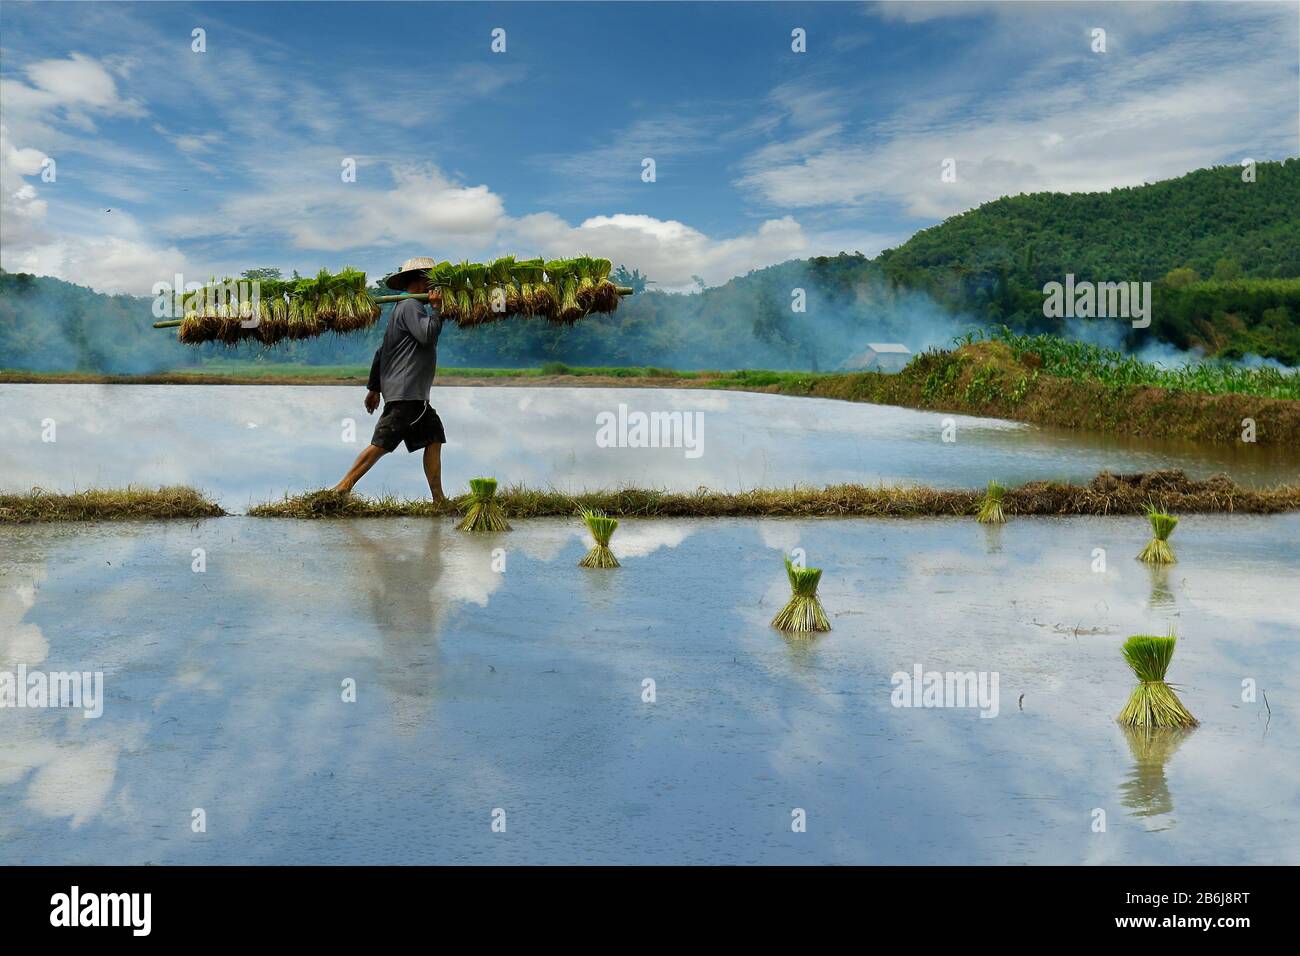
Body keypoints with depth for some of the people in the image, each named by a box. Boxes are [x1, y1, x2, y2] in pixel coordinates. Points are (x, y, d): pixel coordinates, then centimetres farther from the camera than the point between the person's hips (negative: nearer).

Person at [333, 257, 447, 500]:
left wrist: (374, 387, 23)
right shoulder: (410, 305, -7)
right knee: (381, 443, -13)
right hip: (405, 391, -11)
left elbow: (381, 351, 23)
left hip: (414, 395, 11)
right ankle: (343, 487, -12)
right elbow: (427, 335, -23)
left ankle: (438, 498, 6)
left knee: (434, 438, 7)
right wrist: (435, 308, -7)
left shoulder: (401, 309, 23)